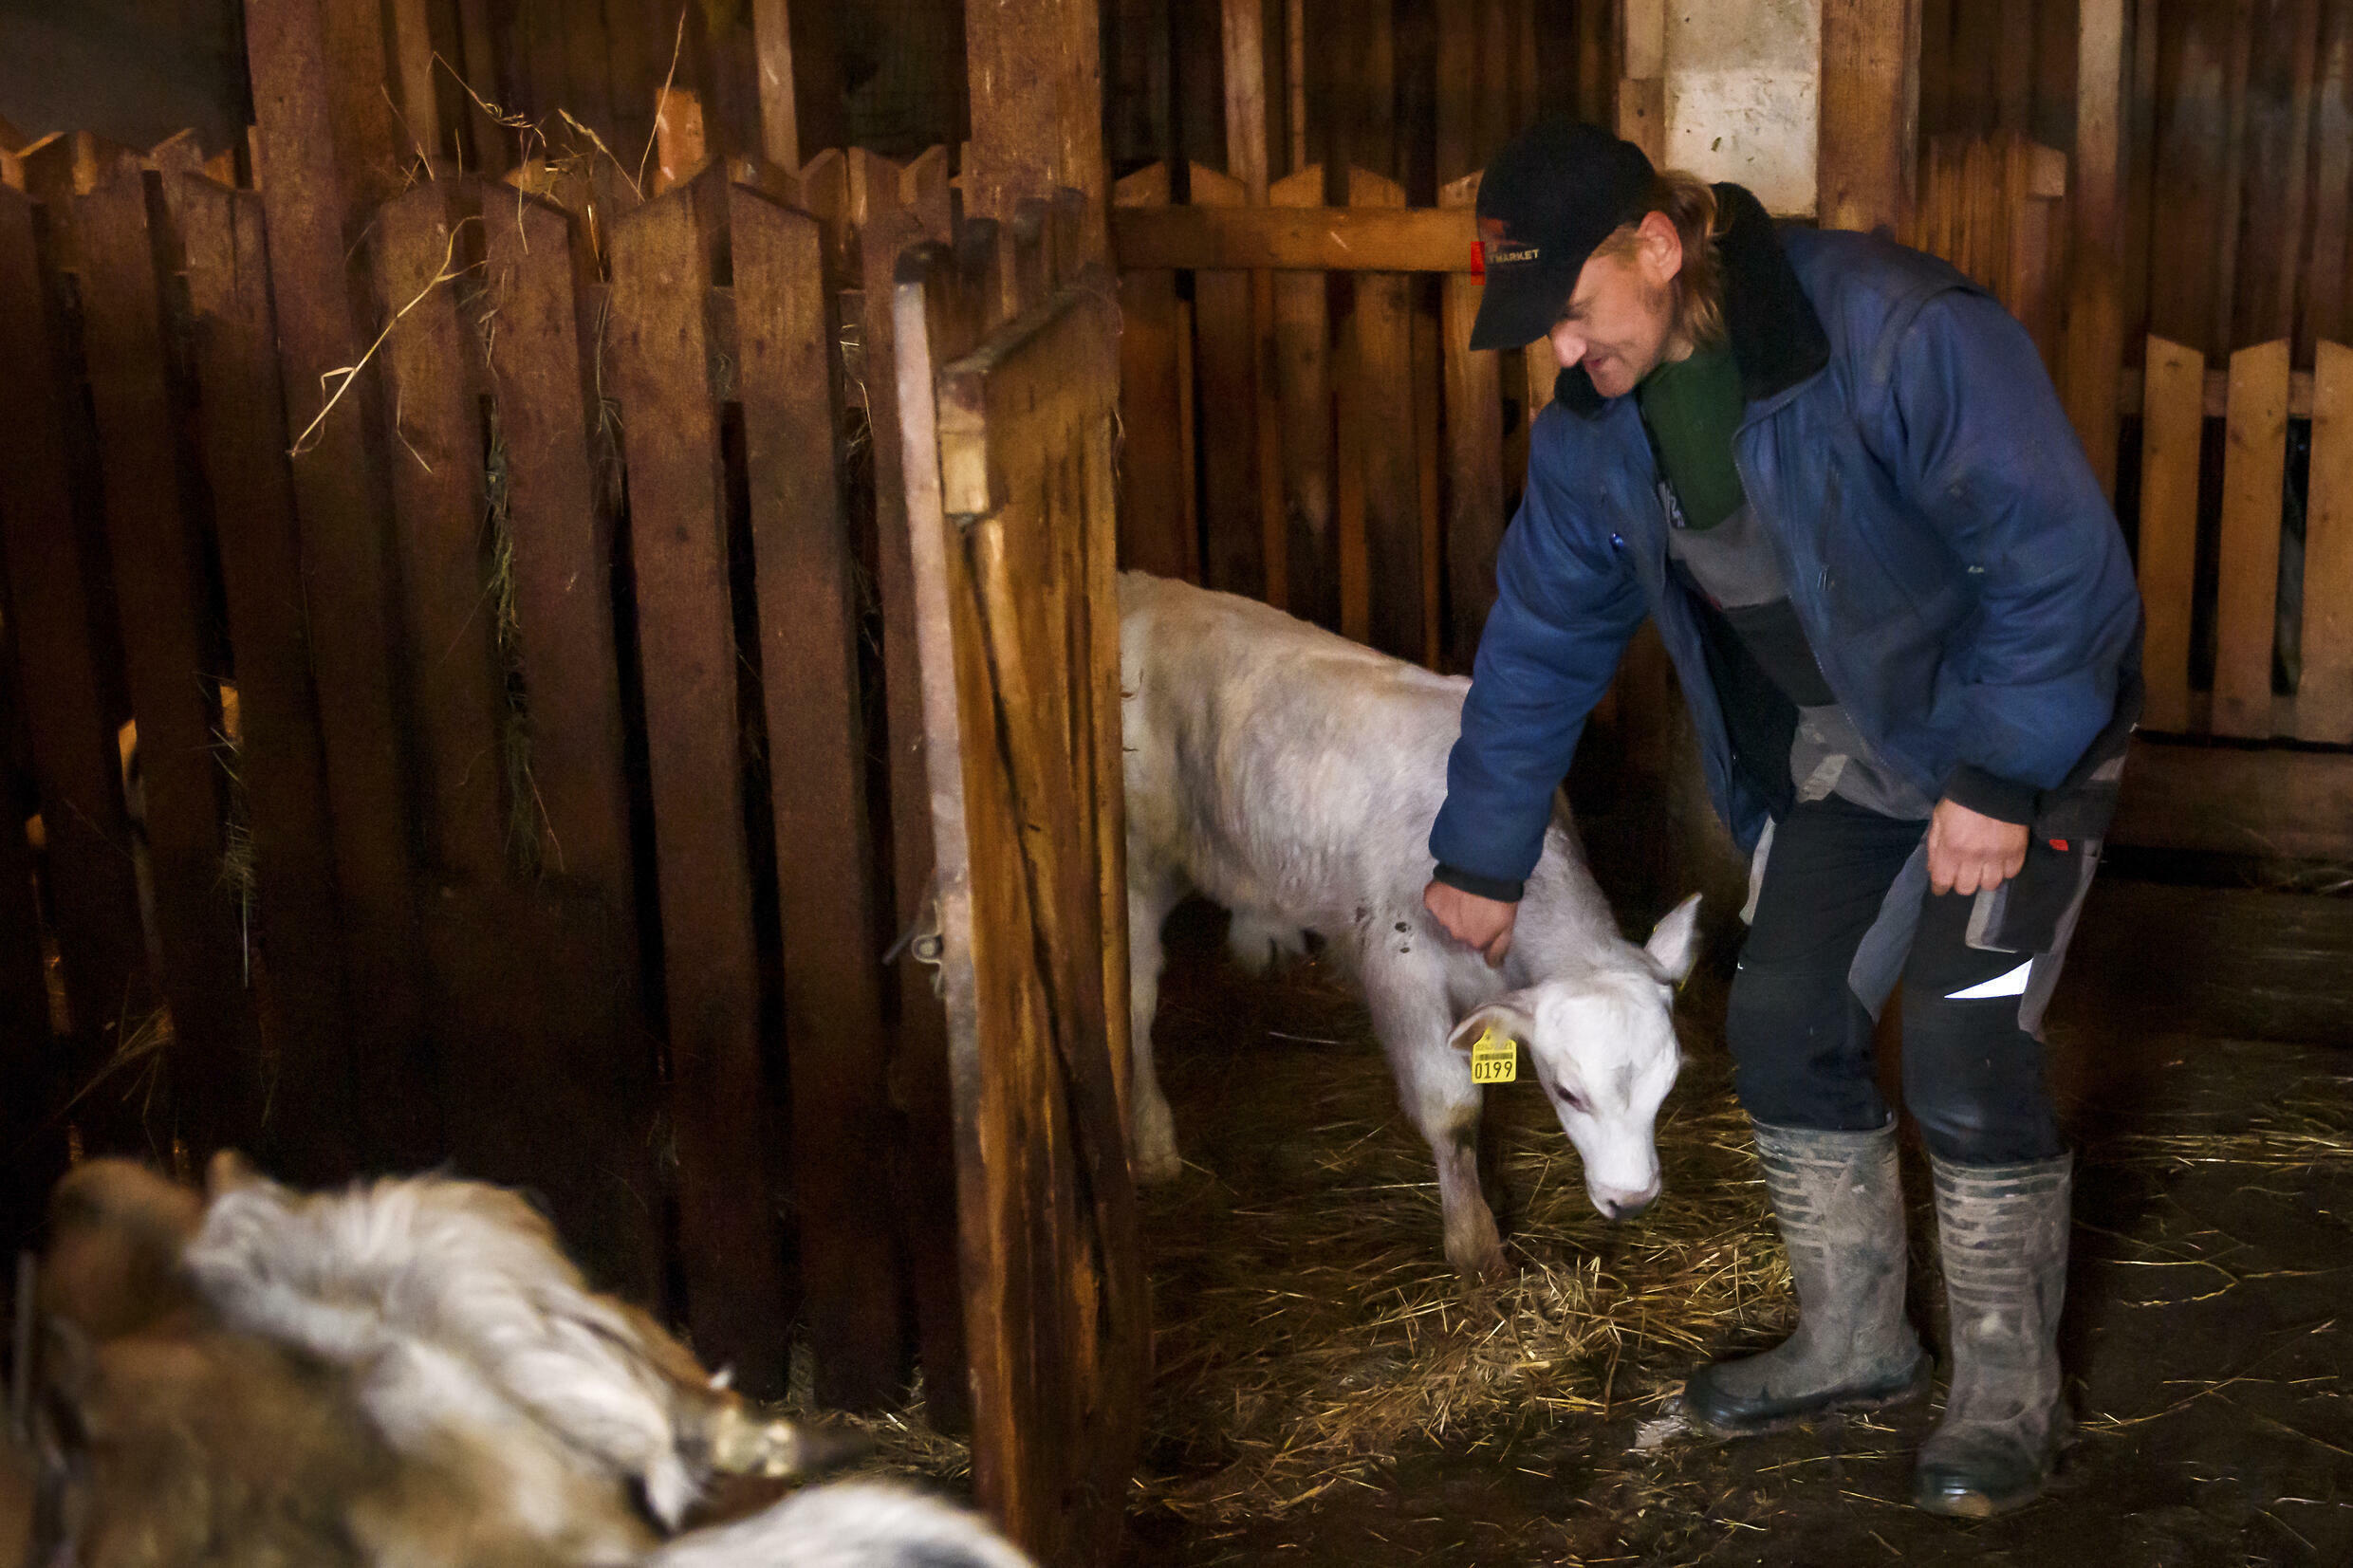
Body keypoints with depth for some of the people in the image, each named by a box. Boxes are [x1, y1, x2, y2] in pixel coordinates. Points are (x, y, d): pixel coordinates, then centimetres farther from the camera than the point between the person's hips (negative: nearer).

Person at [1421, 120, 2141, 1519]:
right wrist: (1483, 859, 7)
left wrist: (1997, 784, -28)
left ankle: (2011, 1392, 5)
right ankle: (1855, 1346, 23)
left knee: (1966, 1048, -14)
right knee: (1785, 1024, 4)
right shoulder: (1595, 424, -7)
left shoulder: (1898, 336, -31)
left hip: (2024, 730, -7)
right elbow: (1542, 638, 3)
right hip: (1840, 745, 7)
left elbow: (2062, 559, -28)